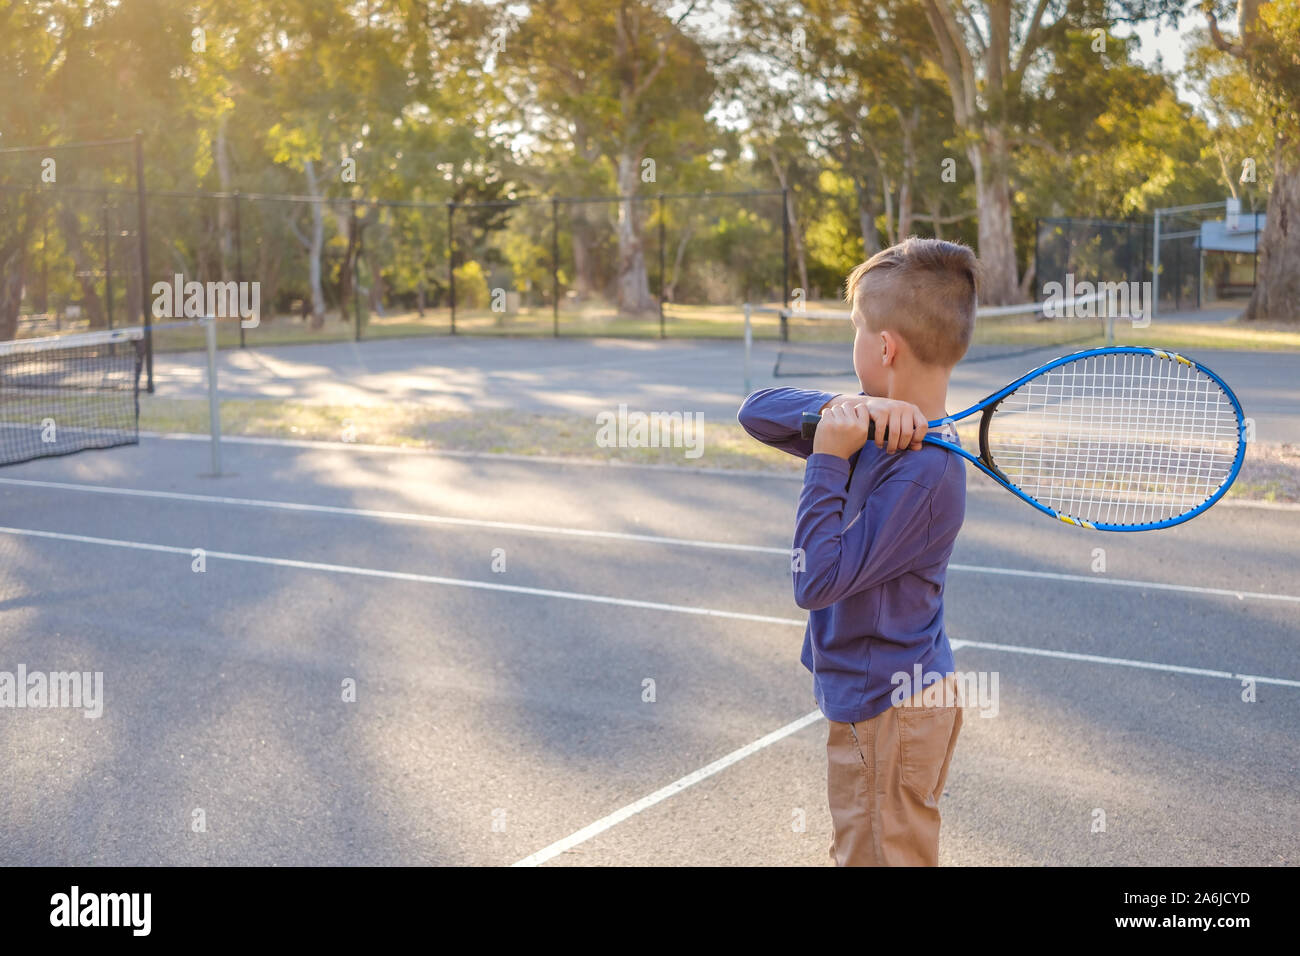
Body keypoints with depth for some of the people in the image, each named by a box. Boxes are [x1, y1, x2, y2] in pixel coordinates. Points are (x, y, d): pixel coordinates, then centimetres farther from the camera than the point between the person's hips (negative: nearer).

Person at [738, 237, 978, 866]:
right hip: (863, 699, 9)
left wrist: (827, 458, -26)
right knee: (855, 854, 24)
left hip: (889, 711, -9)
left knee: (880, 856, 7)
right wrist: (842, 409, -17)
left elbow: (815, 580, -27)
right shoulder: (874, 426, 0)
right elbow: (757, 412, 0)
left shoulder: (923, 471, -27)